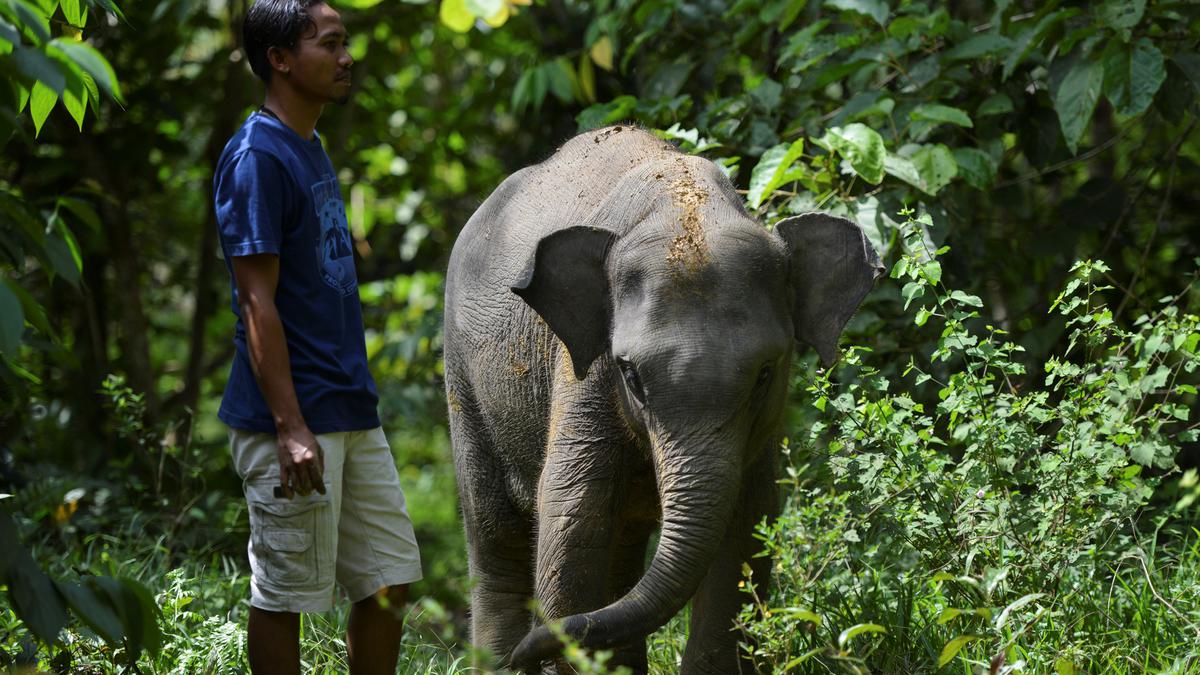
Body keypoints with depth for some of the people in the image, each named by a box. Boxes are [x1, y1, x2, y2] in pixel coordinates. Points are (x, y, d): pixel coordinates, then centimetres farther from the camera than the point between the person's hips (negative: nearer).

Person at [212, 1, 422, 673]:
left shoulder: (314, 150, 15)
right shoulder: (257, 156, -13)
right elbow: (257, 301, -17)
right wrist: (290, 427, -22)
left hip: (354, 415, 9)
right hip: (295, 421, -9)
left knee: (389, 582, 10)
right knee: (285, 597, -1)